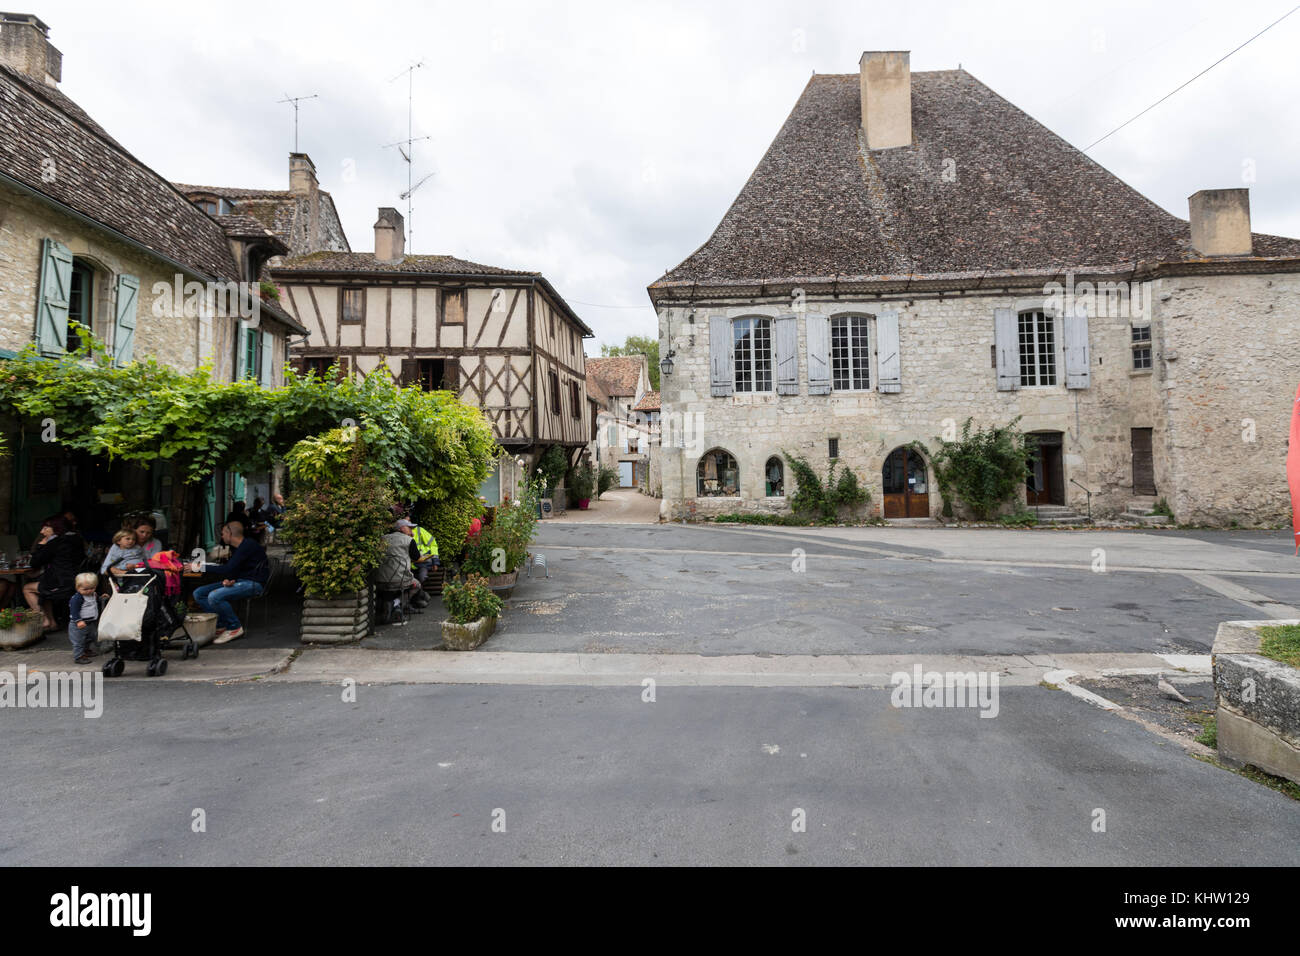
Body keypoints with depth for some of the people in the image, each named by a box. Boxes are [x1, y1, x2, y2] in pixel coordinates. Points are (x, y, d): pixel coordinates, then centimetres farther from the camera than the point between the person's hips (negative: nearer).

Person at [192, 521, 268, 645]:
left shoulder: (249, 545, -16)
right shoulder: (235, 547, 16)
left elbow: (228, 568, -22)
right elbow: (230, 569, 17)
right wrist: (226, 580, -7)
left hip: (252, 584, -10)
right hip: (238, 582, 10)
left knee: (214, 596, -28)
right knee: (198, 593, 2)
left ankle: (235, 628, -11)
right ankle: (221, 625, 1)